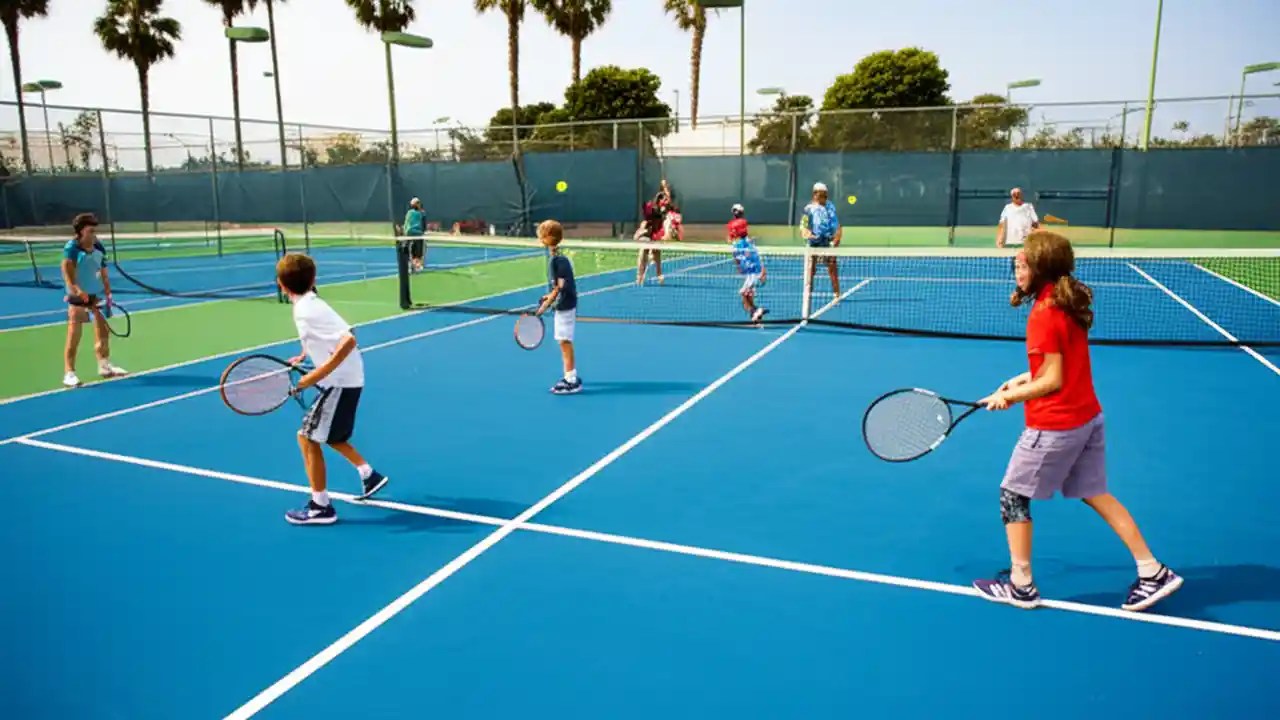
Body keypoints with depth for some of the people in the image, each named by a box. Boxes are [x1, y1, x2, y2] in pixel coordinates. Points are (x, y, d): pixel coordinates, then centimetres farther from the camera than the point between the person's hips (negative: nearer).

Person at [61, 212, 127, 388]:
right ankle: (69, 373, 0)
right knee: (74, 336, -6)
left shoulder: (99, 248, 4)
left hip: (96, 295, 6)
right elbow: (67, 269, -26)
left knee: (103, 332, 14)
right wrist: (76, 290, -38)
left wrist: (108, 293, 7)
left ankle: (104, 366, 31)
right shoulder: (71, 248, -13)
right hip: (78, 297, -6)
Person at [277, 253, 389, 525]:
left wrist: (315, 376, -29)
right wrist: (305, 357, 16)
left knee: (308, 438, -2)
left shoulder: (306, 311, -22)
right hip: (342, 379, 10)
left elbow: (349, 341, -31)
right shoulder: (310, 304, 6)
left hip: (341, 381, -10)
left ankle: (321, 507, 8)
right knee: (326, 434, 24)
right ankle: (369, 476, 35)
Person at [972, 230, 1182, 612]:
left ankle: (1020, 585, 16)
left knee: (1013, 495, 6)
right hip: (1088, 417, 9)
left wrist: (1009, 397, -10)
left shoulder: (1043, 314, -22)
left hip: (1055, 425, -9)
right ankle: (1153, 572, 23)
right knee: (1095, 493, 19)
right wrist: (1022, 380, 11)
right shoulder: (1070, 303, 5)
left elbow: (1052, 382, -21)